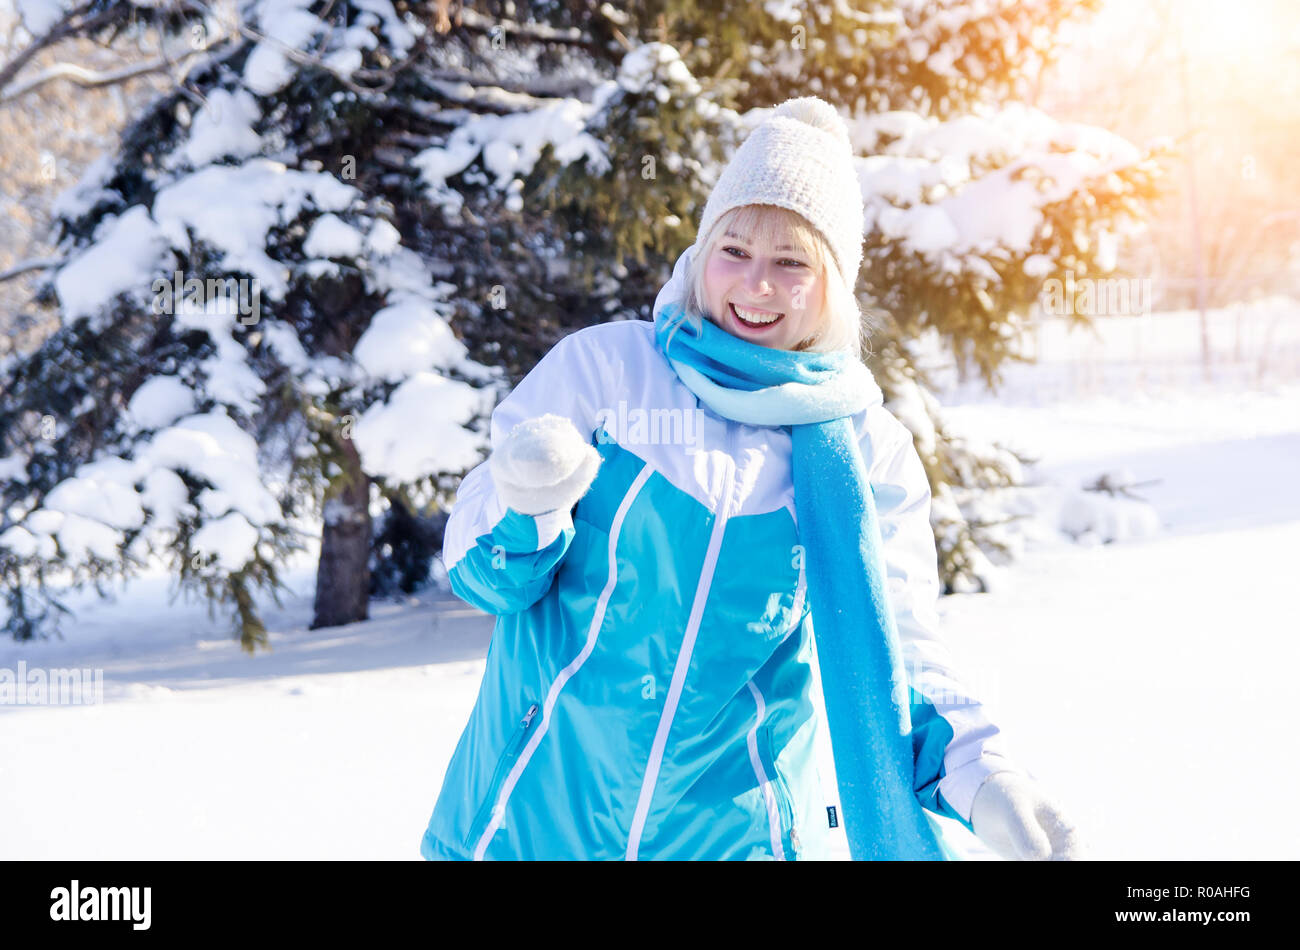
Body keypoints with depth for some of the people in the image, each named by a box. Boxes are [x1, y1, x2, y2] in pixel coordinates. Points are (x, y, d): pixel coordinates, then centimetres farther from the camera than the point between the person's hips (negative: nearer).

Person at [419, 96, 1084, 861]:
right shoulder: (601, 366, -4)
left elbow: (894, 654, -1)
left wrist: (976, 771, -20)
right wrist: (527, 518, -25)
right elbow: (478, 571, -2)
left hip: (739, 829, 1)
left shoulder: (868, 454, 0)